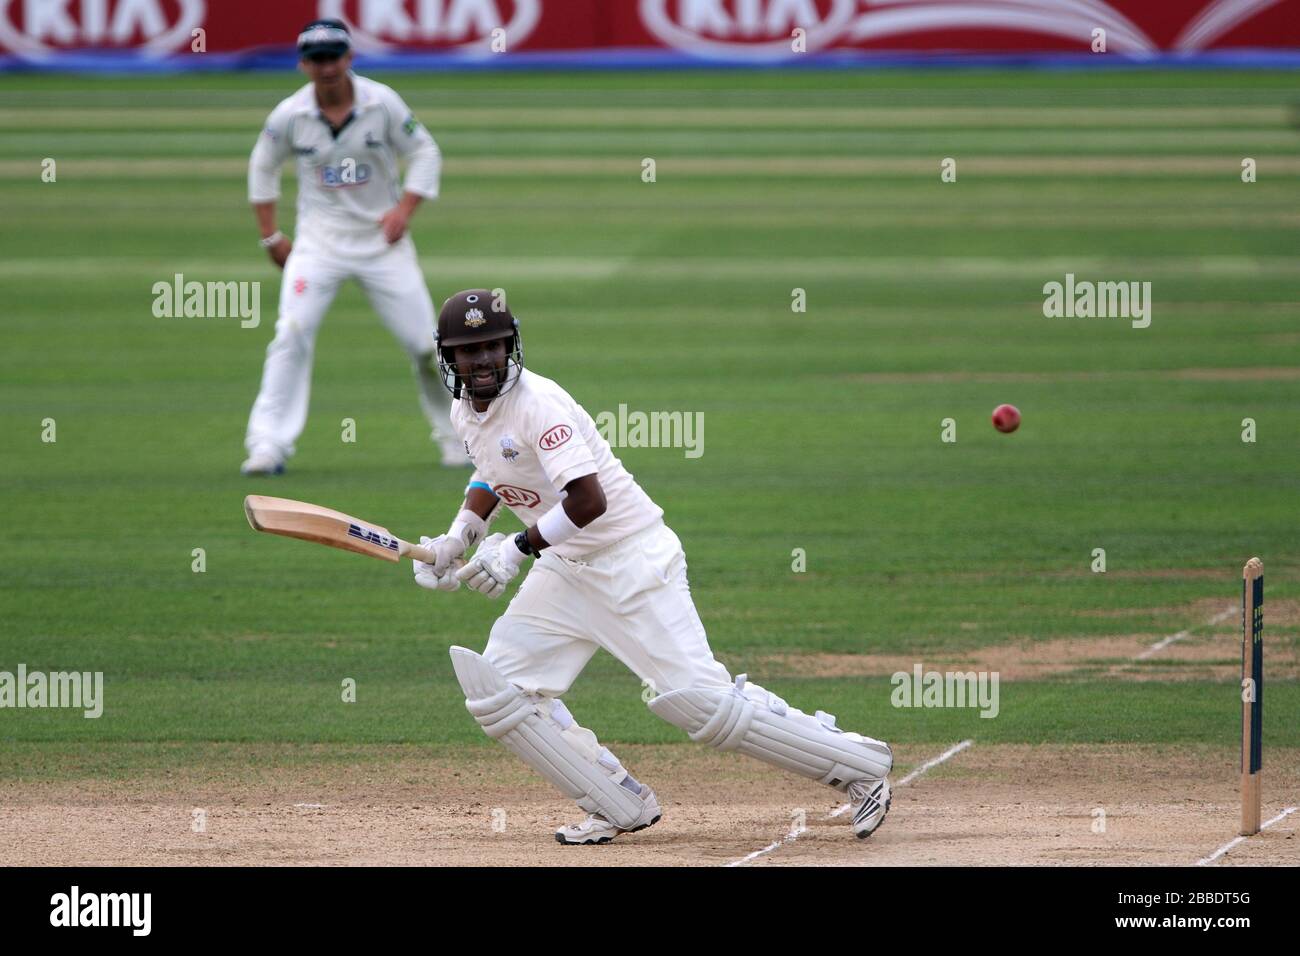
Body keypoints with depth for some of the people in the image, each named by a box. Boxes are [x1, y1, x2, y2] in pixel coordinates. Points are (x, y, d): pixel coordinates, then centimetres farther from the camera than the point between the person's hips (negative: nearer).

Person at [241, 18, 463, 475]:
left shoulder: (383, 103, -11)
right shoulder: (289, 115, -8)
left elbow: (424, 153, -1)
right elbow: (263, 167, 9)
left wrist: (405, 207, -15)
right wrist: (270, 237, 7)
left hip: (382, 239, 0)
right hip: (319, 243, 0)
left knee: (425, 342, -1)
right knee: (292, 335, -18)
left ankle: (456, 437, 19)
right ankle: (268, 445, -16)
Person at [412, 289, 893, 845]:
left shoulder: (535, 403, -22)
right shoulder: (466, 412, 6)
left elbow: (589, 500, -29)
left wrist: (517, 549, -23)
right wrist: (459, 536, 11)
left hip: (631, 554, -9)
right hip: (565, 569, 9)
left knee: (697, 700, -16)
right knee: (497, 691, 0)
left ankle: (859, 765, -5)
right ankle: (620, 808, 6)